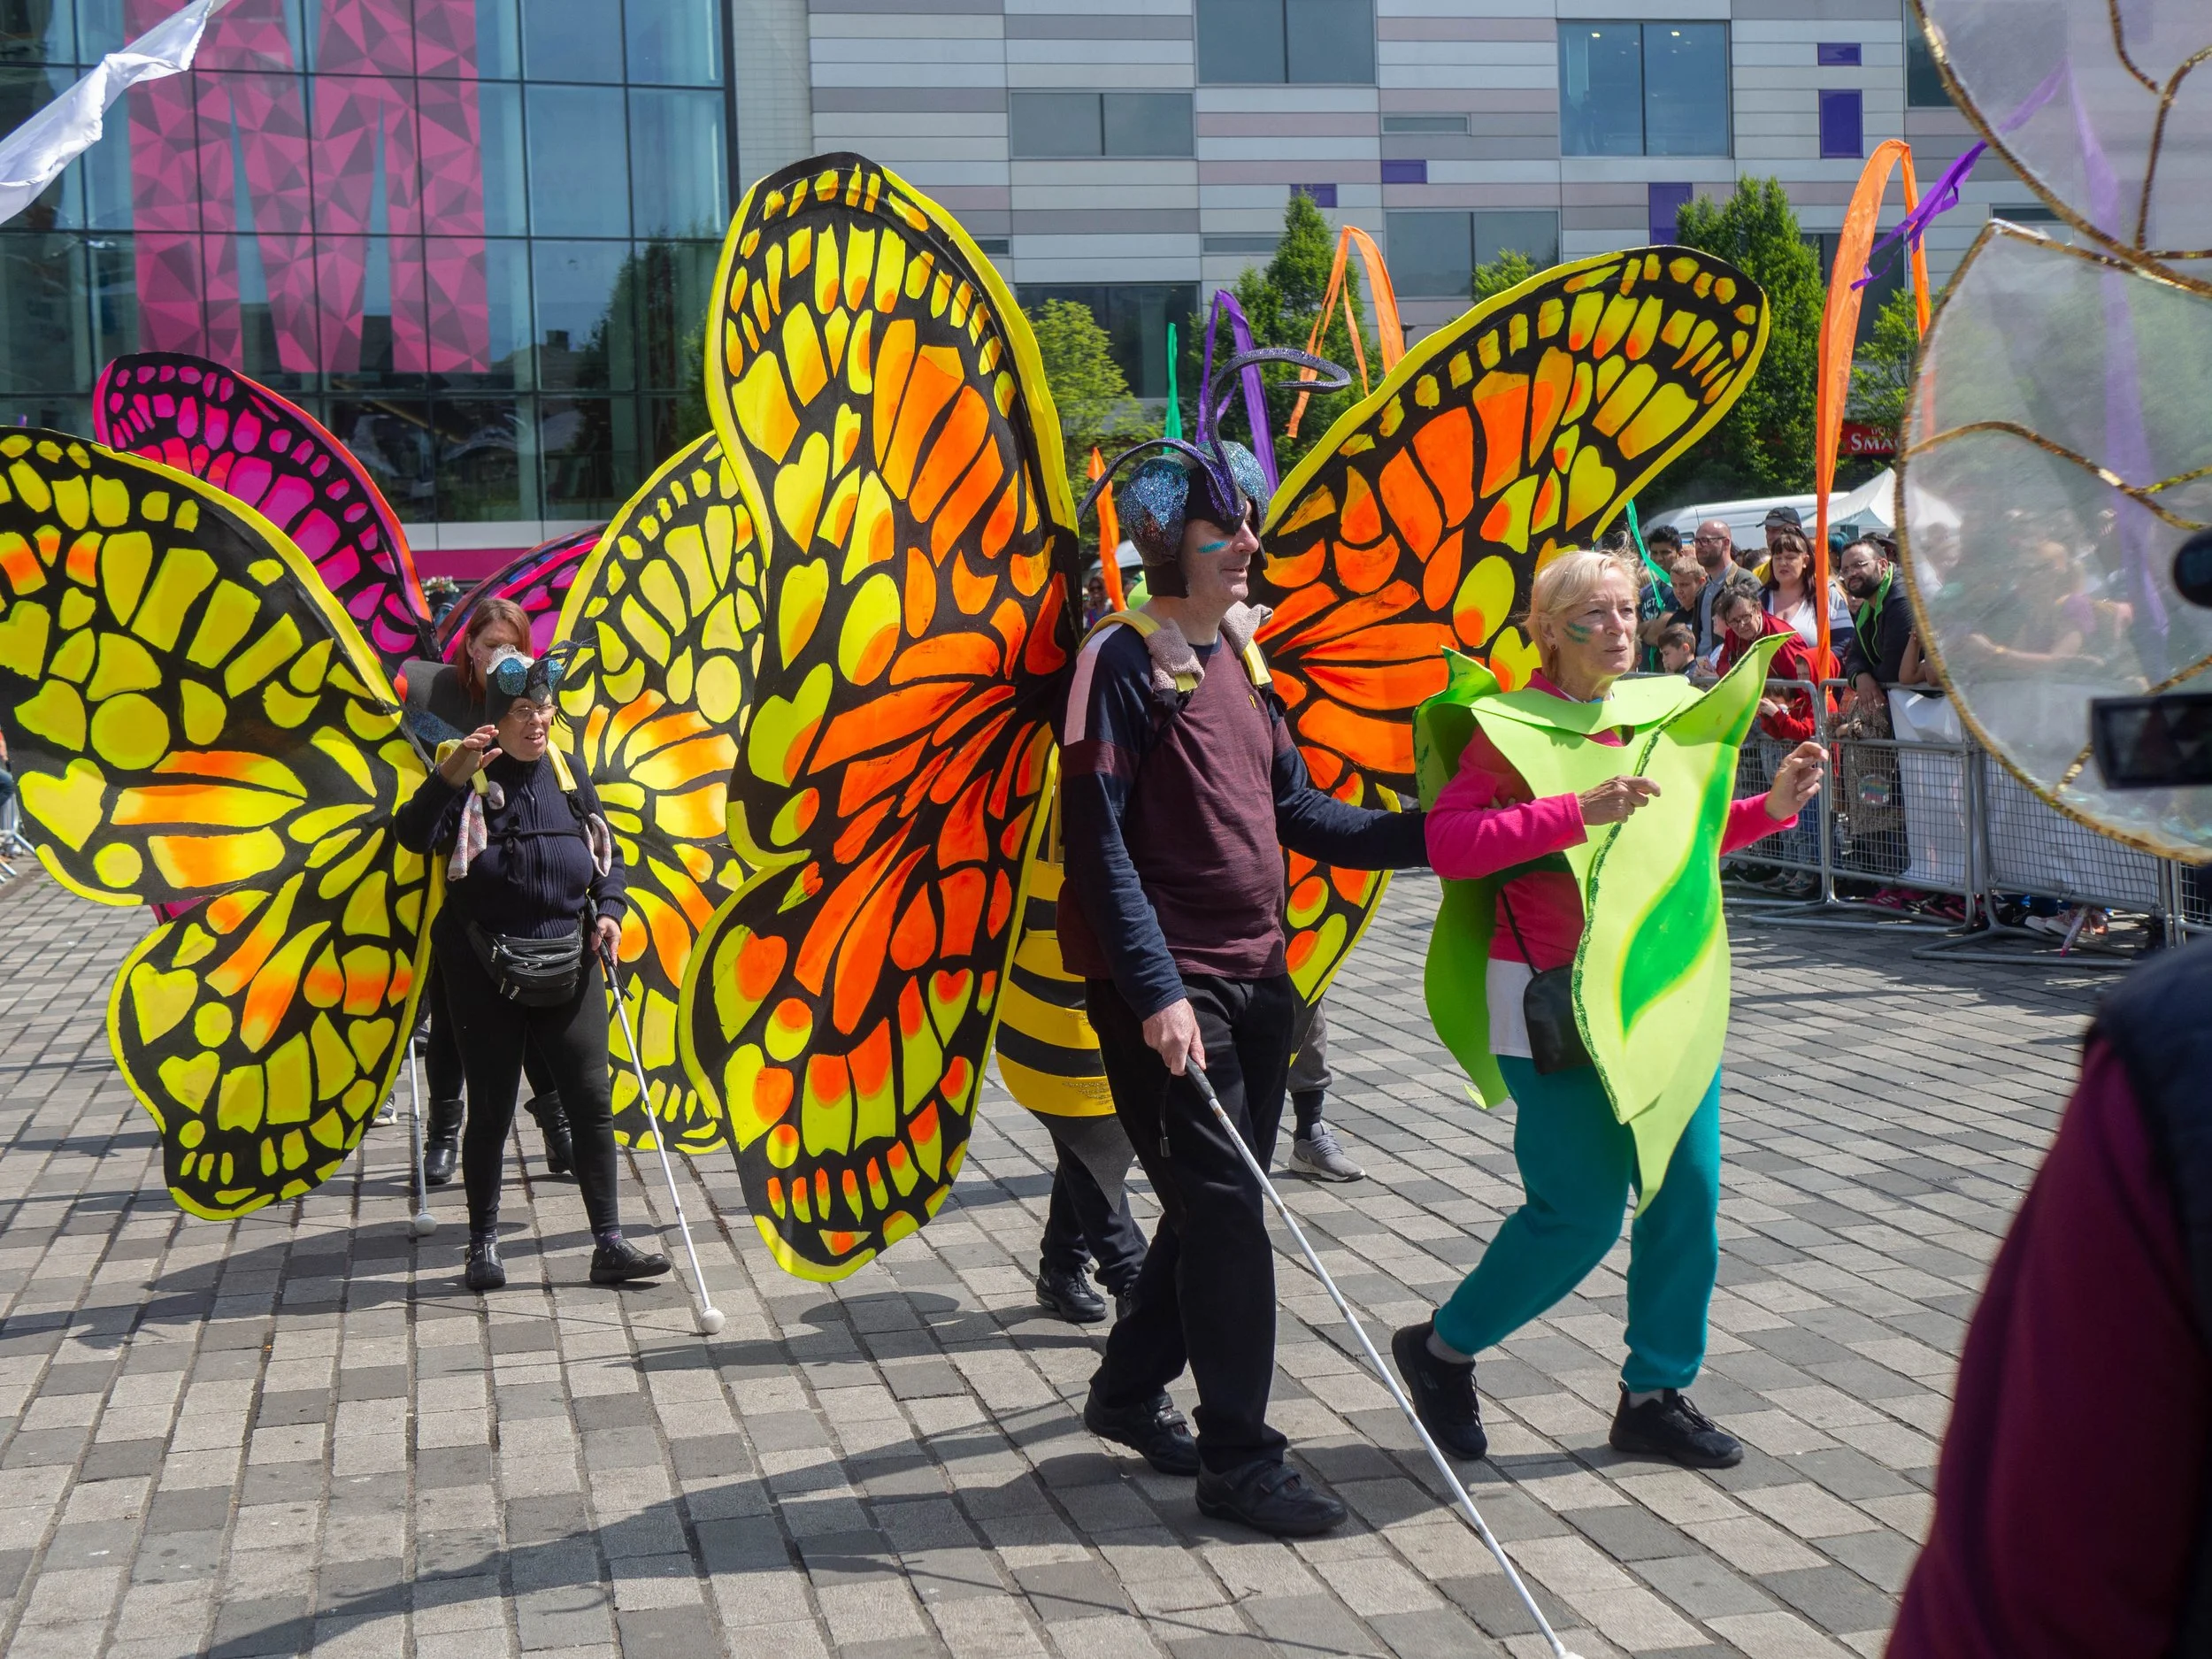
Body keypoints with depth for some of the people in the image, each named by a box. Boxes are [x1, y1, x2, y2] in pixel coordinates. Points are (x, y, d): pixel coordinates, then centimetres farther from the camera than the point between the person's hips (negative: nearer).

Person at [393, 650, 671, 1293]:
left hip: (567, 967, 4)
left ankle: (609, 1244, 5)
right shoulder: (469, 773, -4)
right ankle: (483, 1245, 18)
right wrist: (449, 776, -32)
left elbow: (608, 856, 17)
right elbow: (414, 836, -20)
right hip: (485, 970, -3)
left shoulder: (570, 774, 9)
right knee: (491, 1110, 5)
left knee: (592, 1100, 0)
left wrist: (609, 909, 0)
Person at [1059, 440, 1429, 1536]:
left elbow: (1297, 813, 18)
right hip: (1168, 985, -8)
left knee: (1217, 1204, 14)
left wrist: (1430, 835, 9)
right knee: (1223, 1210, -7)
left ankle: (1129, 1394, 31)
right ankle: (1238, 1460, 2)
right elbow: (1100, 841, -15)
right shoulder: (1125, 661, -10)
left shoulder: (1242, 656, 13)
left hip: (1255, 974, 8)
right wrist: (1155, 990, -21)